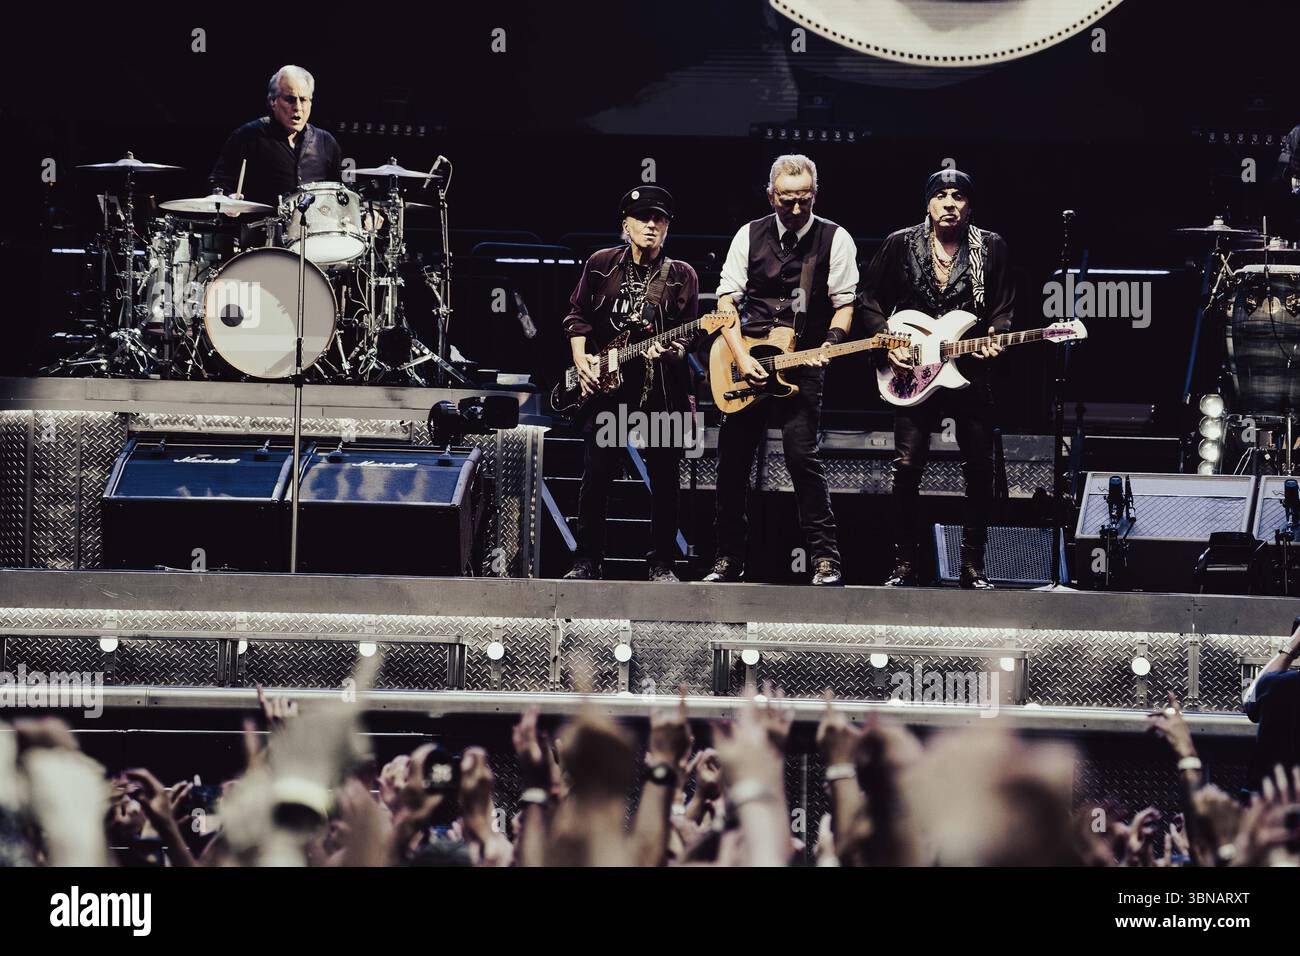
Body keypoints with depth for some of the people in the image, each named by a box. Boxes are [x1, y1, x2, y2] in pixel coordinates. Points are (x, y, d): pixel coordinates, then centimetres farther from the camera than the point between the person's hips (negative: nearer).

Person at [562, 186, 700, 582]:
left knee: (664, 480, 1)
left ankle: (662, 563, 11)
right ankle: (587, 560, 10)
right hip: (605, 386, 1)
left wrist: (674, 349, -20)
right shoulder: (601, 265, 6)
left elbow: (689, 333, 2)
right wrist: (580, 357, 1)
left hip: (662, 389, 0)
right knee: (597, 475, -2)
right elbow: (577, 314, 14)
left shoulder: (681, 276, 4)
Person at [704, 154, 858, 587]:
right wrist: (742, 357, -10)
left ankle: (826, 559, -11)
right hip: (746, 361, 3)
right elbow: (726, 299, 3)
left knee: (803, 456, -15)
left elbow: (845, 303, -1)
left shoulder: (834, 239, 0)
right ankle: (729, 559, 13)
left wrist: (830, 345, -20)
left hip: (802, 363, -3)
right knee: (732, 461, 3)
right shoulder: (750, 235, 6)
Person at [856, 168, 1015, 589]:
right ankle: (905, 563, 3)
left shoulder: (991, 248, 4)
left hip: (970, 372, 1)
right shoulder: (901, 245, 2)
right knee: (907, 466, -7)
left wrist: (994, 337, -12)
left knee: (979, 468, 0)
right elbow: (869, 299, 9)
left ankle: (973, 565, 9)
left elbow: (1004, 309, 7)